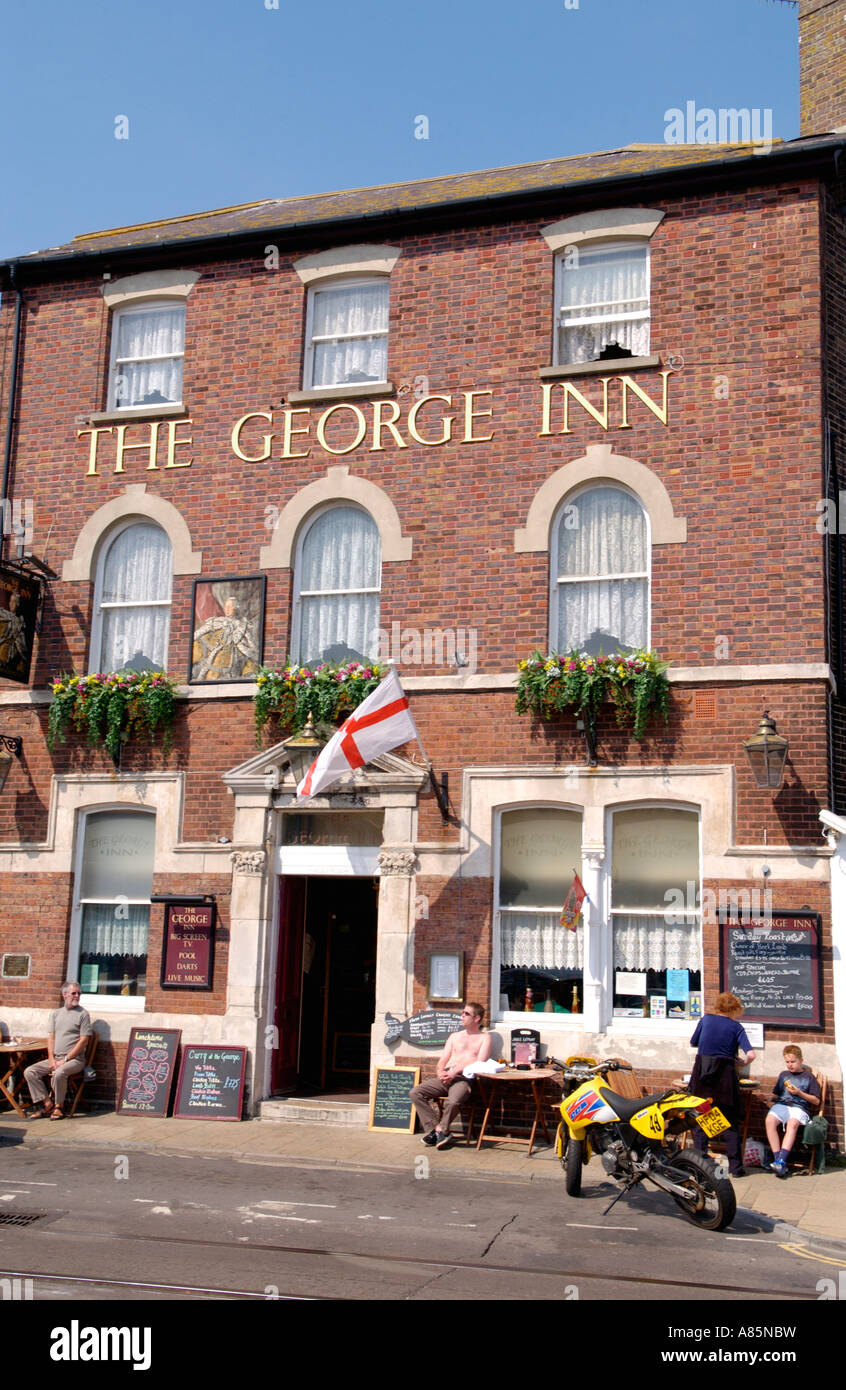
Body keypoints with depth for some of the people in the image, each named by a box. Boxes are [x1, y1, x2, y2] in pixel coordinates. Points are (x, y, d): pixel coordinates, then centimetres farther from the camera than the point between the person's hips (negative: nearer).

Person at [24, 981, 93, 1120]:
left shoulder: (83, 1014, -1)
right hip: (55, 1058, 6)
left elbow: (83, 1041, -8)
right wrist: (52, 1059, -6)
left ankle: (59, 1106, -12)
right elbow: (51, 1037, 10)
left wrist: (65, 1060, -13)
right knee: (29, 1072, -10)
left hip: (75, 1059, -6)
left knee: (59, 1073, -34)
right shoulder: (55, 1013, 16)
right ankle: (47, 1104, -7)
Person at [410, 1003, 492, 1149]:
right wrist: (440, 1072, -3)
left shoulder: (484, 1037, 12)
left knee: (453, 1102, -37)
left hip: (464, 1078, -5)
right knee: (416, 1092, -19)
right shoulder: (454, 1036, 28)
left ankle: (442, 1130, -10)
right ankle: (436, 1129, -19)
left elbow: (480, 1063, -2)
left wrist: (456, 1071, -13)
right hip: (445, 1077, 6)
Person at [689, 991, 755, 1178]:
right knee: (730, 1123, 8)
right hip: (724, 1075, -1)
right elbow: (750, 1055, -9)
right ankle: (736, 1167, 8)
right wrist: (742, 1061, 12)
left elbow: (693, 1043, 17)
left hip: (701, 1074, 1)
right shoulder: (735, 1026, 1)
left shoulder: (706, 1020, 7)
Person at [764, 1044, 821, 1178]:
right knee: (769, 1120, -30)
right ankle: (778, 1159, -32)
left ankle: (781, 1161, -46)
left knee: (792, 1123, -38)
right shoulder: (783, 1075, 24)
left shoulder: (809, 1077, 11)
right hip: (781, 1105, 4)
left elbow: (816, 1101, 7)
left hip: (800, 1107, -4)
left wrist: (799, 1093, -4)